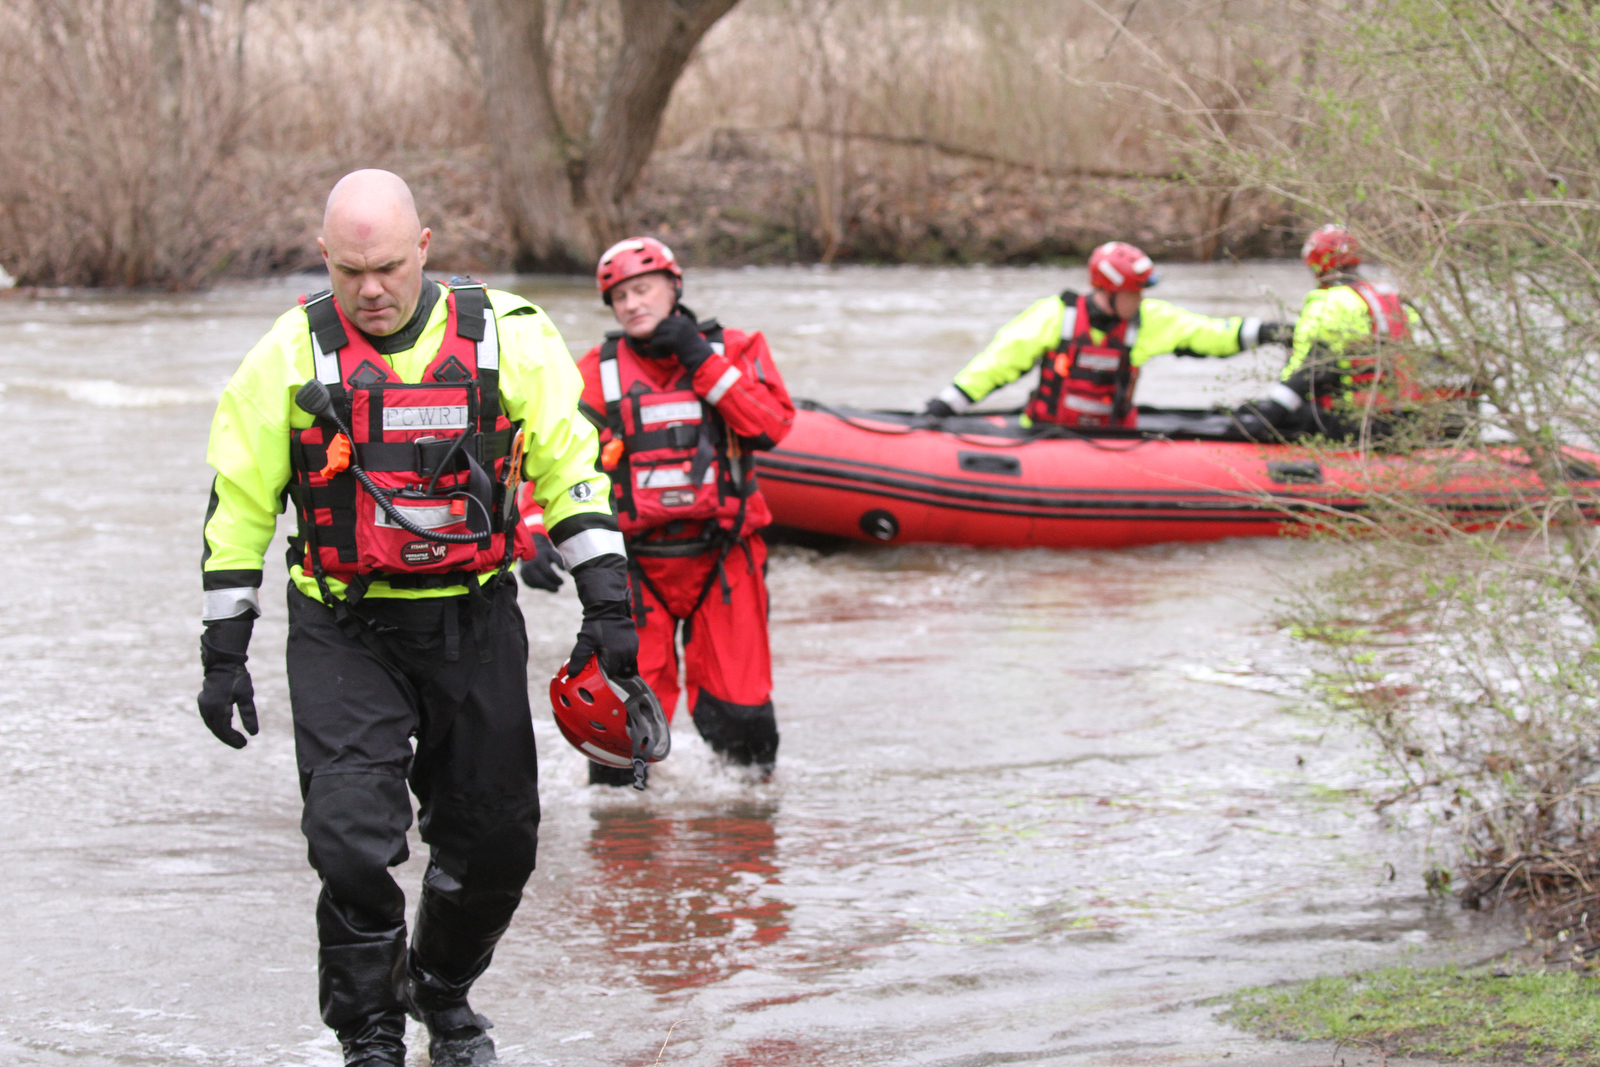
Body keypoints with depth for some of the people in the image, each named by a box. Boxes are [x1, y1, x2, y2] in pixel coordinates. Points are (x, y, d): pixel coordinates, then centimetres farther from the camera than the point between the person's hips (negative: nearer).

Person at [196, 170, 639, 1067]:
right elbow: (239, 504, 2)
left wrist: (608, 604, -2)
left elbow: (573, 466, 3)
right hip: (344, 632, -1)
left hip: (476, 622, 2)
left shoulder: (506, 337, -4)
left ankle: (444, 992, 37)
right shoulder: (292, 356, -5)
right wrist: (224, 652, 1)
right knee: (353, 841, -14)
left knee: (496, 842, 8)